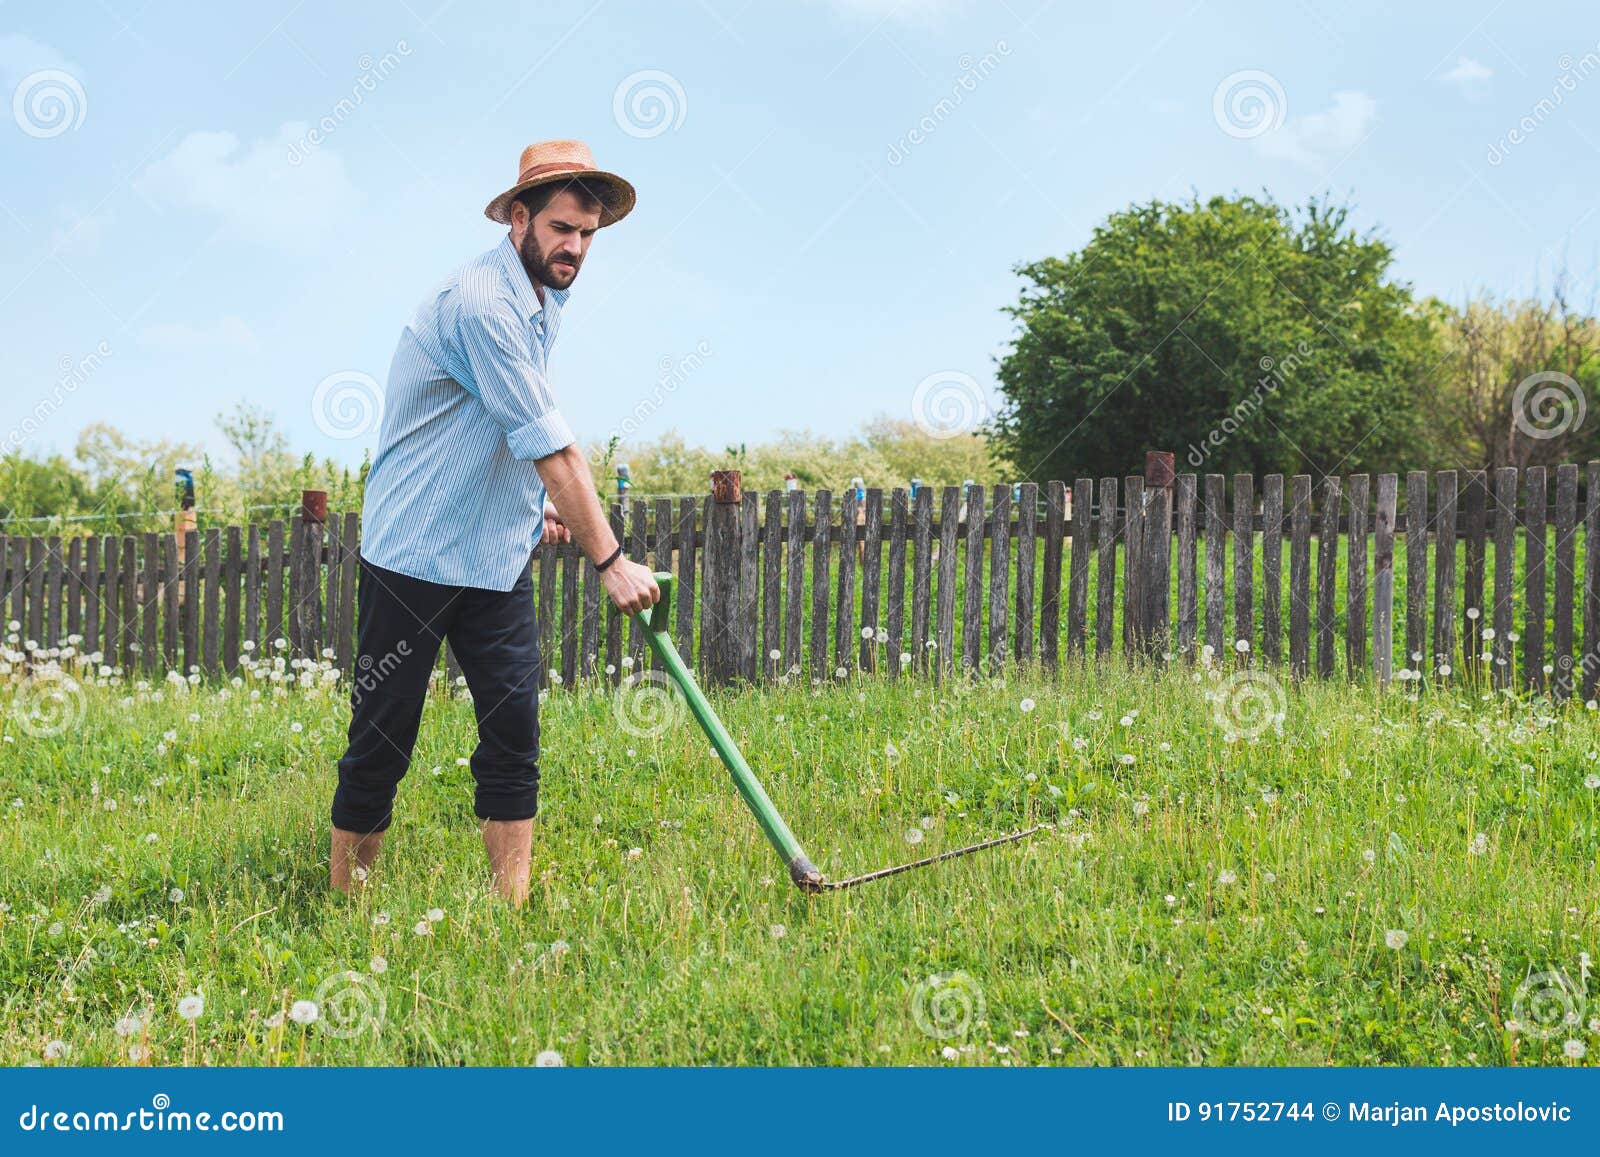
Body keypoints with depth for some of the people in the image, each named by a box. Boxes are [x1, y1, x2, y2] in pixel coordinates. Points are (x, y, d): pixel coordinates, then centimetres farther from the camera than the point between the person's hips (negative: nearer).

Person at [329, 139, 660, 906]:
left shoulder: (543, 299, 10)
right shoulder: (480, 302, -20)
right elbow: (551, 446, -22)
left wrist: (543, 500, 8)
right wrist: (610, 560, -21)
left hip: (497, 557, 8)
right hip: (413, 555, -8)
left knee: (514, 727, 2)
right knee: (381, 738, 0)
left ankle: (512, 905, 6)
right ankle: (342, 904, 11)